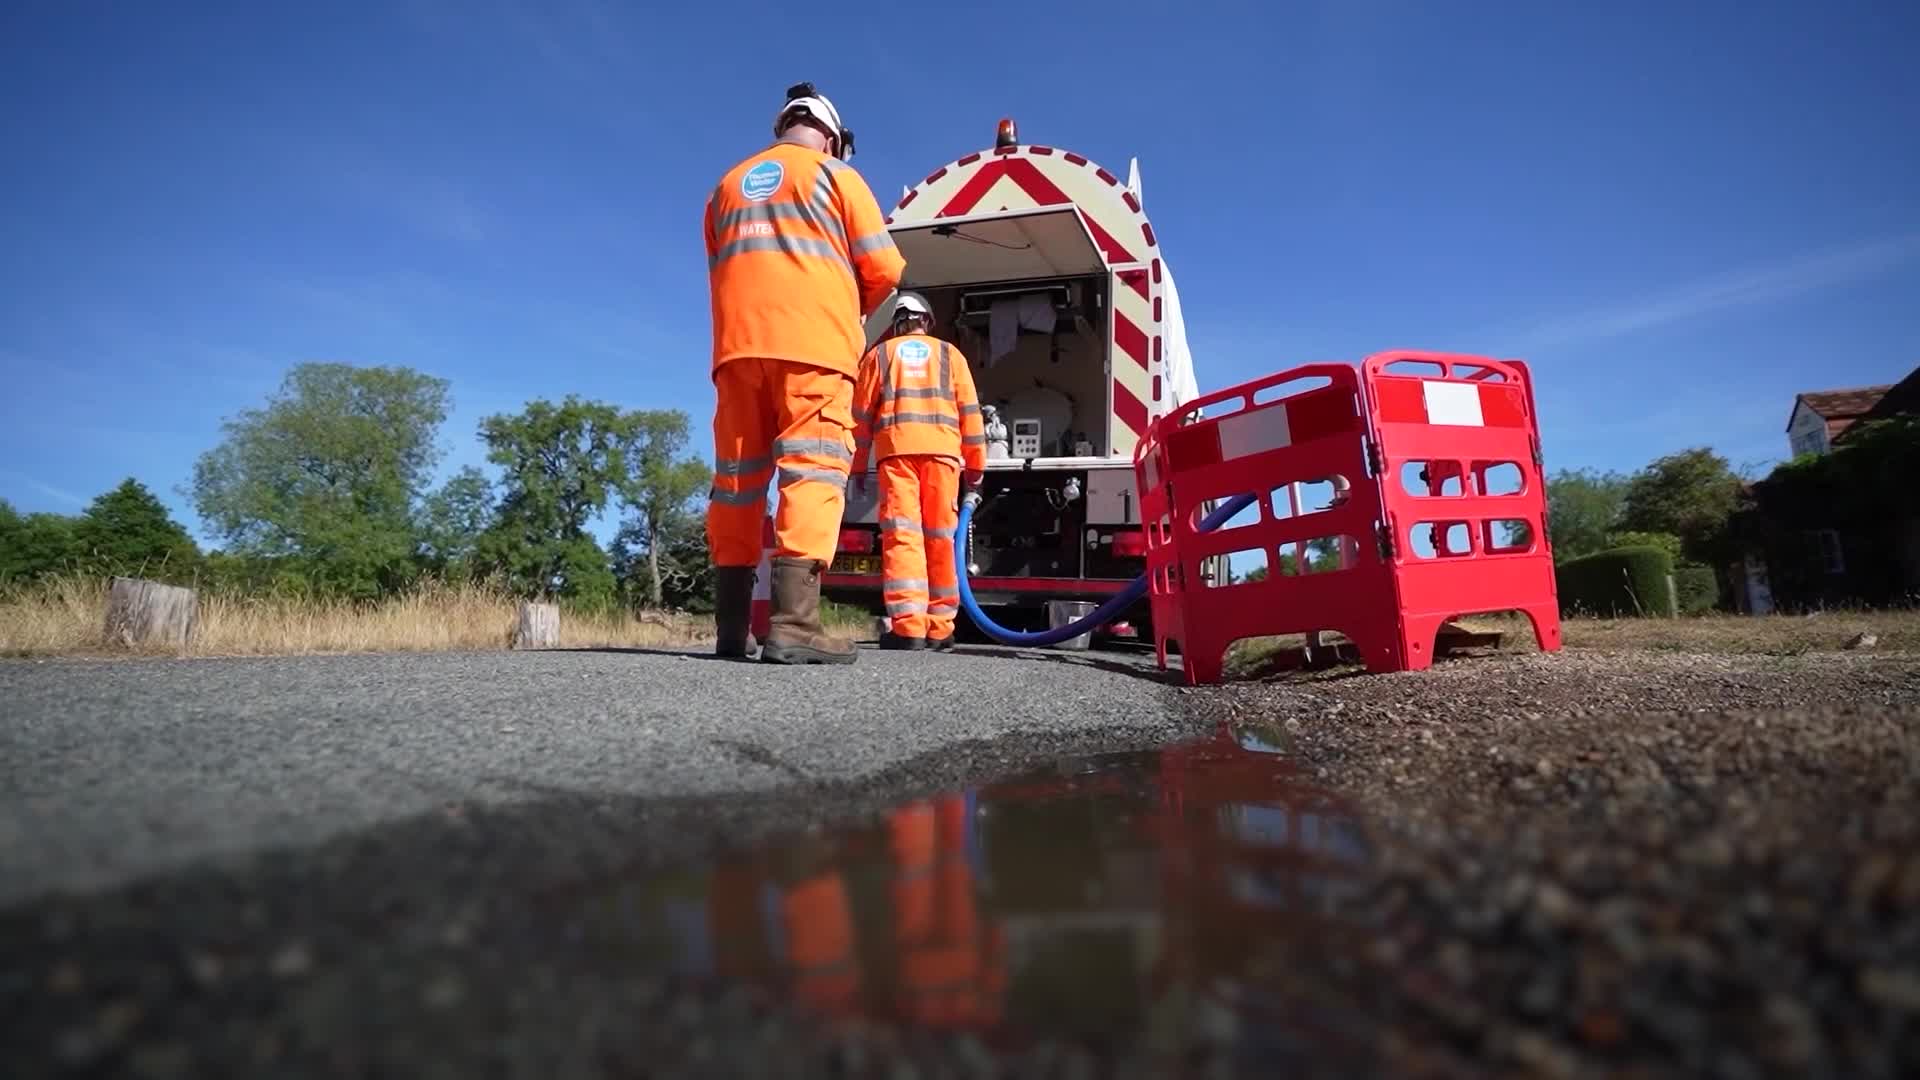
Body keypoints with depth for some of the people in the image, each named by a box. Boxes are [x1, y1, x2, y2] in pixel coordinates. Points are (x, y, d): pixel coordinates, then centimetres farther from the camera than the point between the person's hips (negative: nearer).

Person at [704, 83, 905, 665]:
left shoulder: (729, 184, 25)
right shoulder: (835, 174, 11)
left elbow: (721, 272, 23)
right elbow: (883, 267, 4)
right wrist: (855, 309, 22)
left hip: (738, 343, 5)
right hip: (812, 342, -4)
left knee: (737, 477, 6)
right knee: (813, 469, -11)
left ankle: (732, 625, 5)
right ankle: (793, 621, -23)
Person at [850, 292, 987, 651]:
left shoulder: (879, 354, 19)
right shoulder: (950, 354, 19)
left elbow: (861, 412, 13)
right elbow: (969, 411, 12)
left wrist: (858, 465, 17)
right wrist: (975, 463, 14)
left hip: (896, 448, -1)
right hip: (942, 449, 1)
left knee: (901, 534, -7)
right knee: (940, 537, 5)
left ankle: (908, 626, -19)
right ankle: (939, 628, 5)